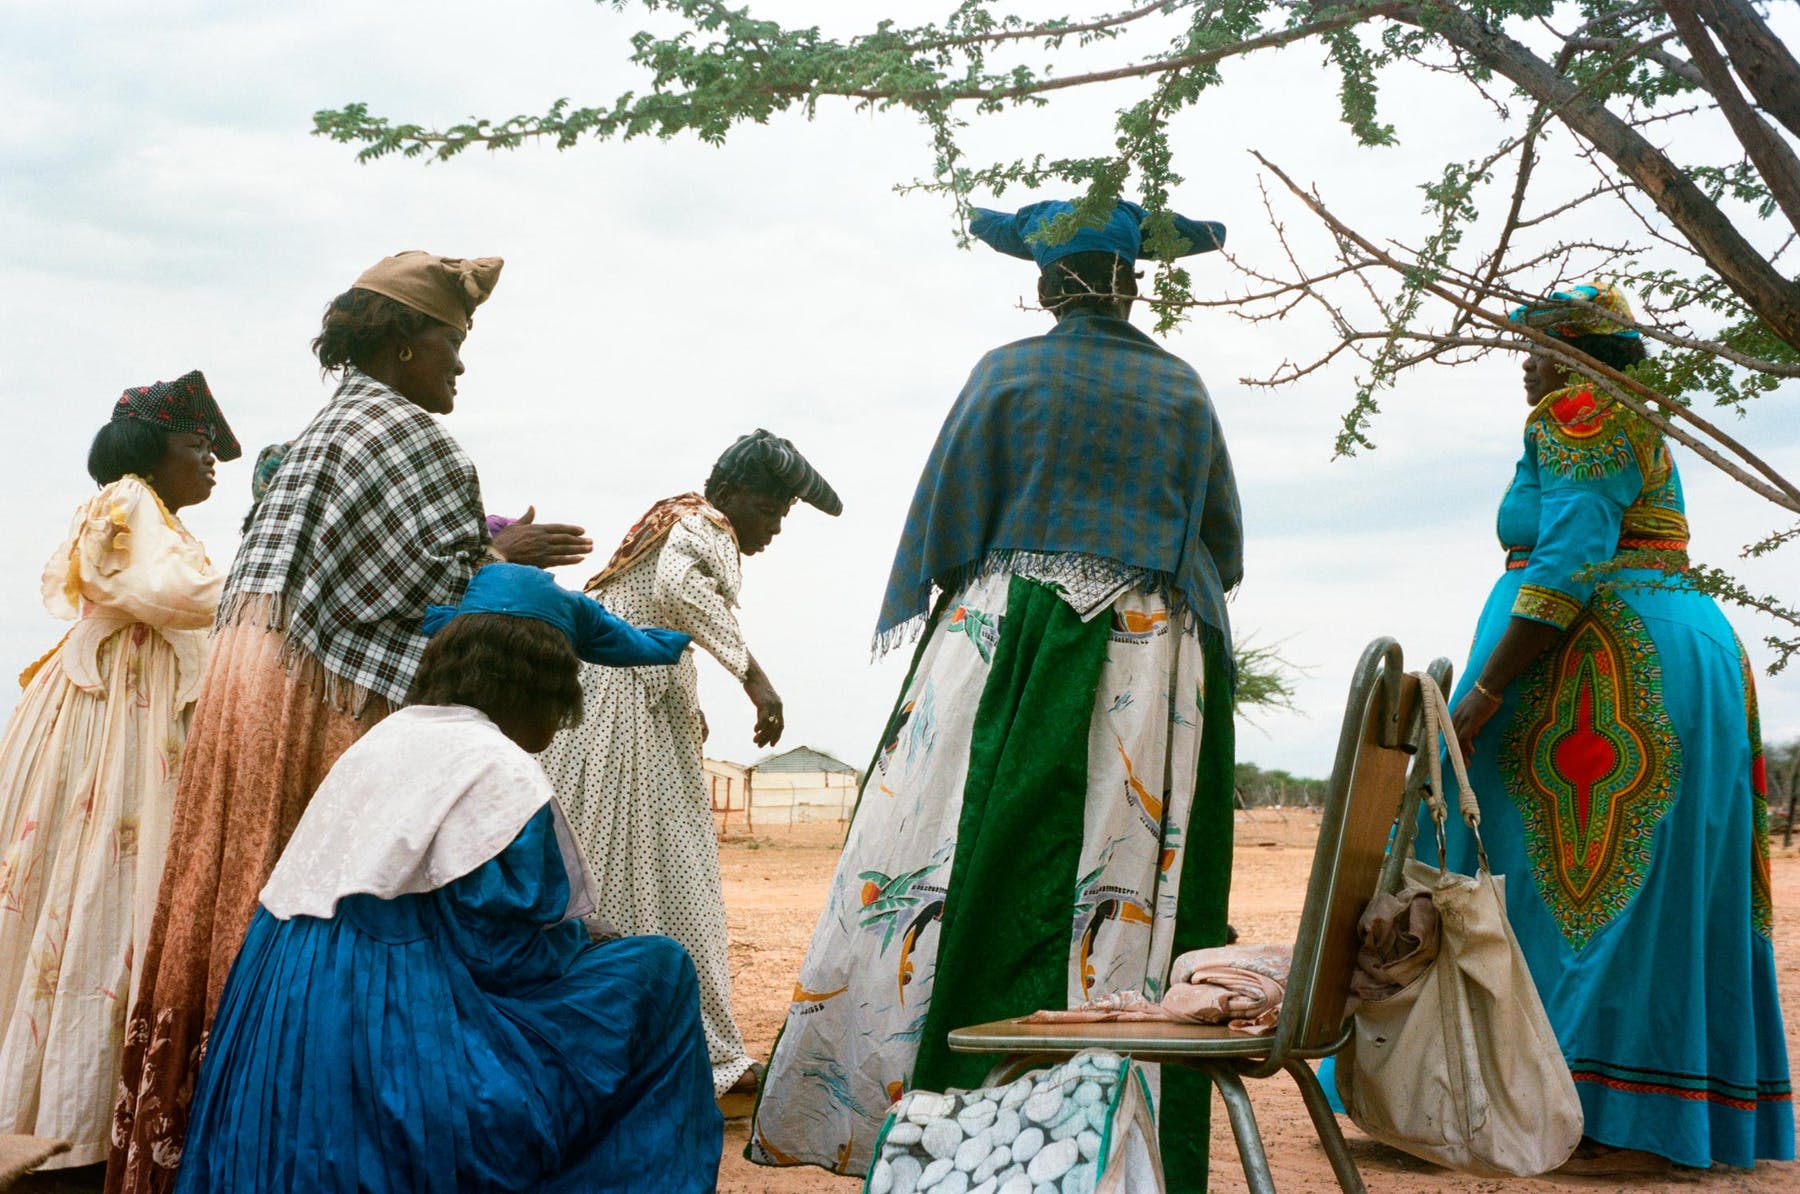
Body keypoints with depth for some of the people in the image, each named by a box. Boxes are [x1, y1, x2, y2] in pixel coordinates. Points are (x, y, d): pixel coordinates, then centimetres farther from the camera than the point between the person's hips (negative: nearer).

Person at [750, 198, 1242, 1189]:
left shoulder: (1008, 372, 2)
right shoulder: (1183, 390, 9)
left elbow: (942, 522, 1)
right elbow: (1223, 543, 15)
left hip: (1002, 653, -2)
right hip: (1150, 662, 2)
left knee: (959, 866, -1)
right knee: (1125, 883, 1)